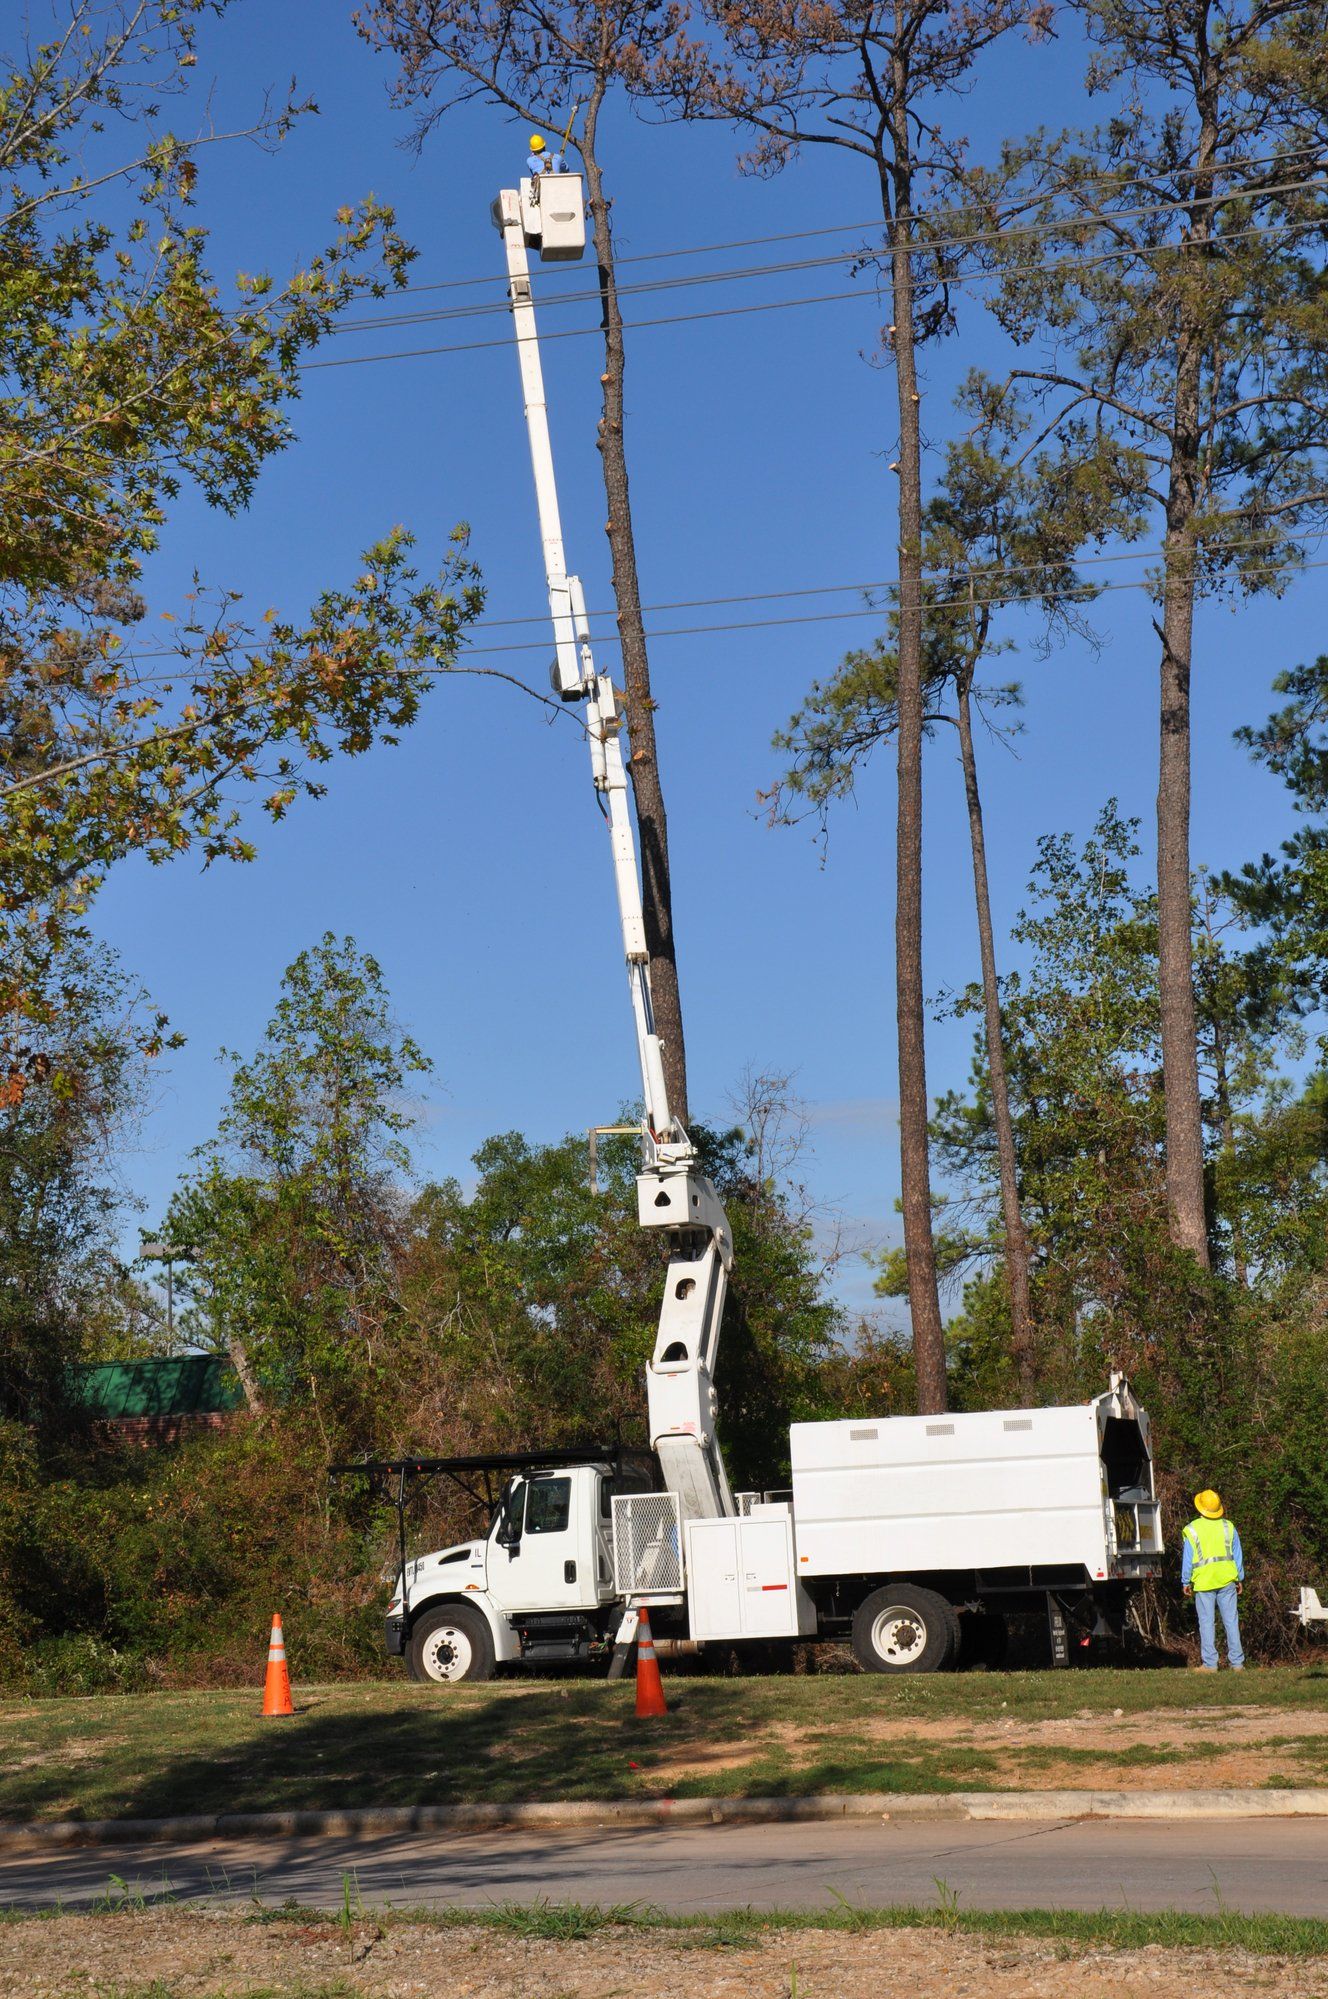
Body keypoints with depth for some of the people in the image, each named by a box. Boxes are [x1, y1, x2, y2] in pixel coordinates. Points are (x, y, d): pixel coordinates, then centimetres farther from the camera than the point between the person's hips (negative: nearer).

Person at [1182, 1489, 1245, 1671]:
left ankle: (1210, 1664, 0)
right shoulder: (1228, 1526, 4)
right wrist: (1240, 1579, 16)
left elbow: (1187, 1559, -2)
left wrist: (1186, 1582, 6)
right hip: (1227, 1580, 2)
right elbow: (1237, 1555, 8)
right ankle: (1237, 1662, 5)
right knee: (1231, 1621, 6)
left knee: (1207, 1622, 1)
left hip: (1203, 1582, -2)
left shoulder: (1191, 1530, -4)